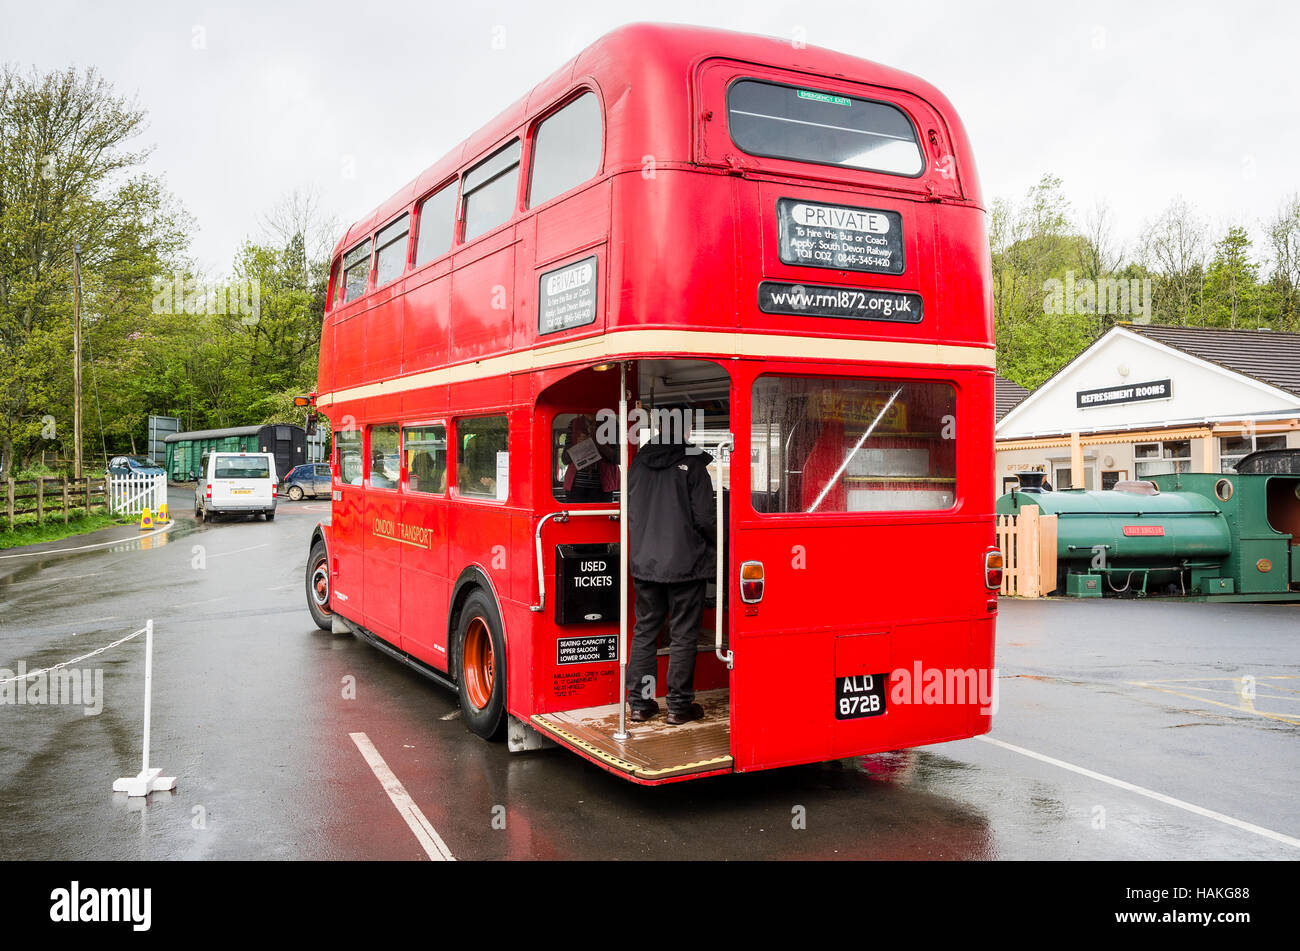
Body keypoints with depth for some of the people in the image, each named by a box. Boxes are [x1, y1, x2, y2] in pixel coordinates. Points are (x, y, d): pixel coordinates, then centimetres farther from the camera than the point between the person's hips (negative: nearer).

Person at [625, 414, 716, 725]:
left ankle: (639, 703, 16)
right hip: (685, 564, -5)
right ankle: (679, 706, 9)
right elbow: (703, 518, -11)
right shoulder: (692, 464, -10)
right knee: (683, 635, 4)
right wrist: (718, 540, 7)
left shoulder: (638, 464, 5)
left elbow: (630, 511, 12)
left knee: (644, 630, 12)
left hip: (644, 563, 5)